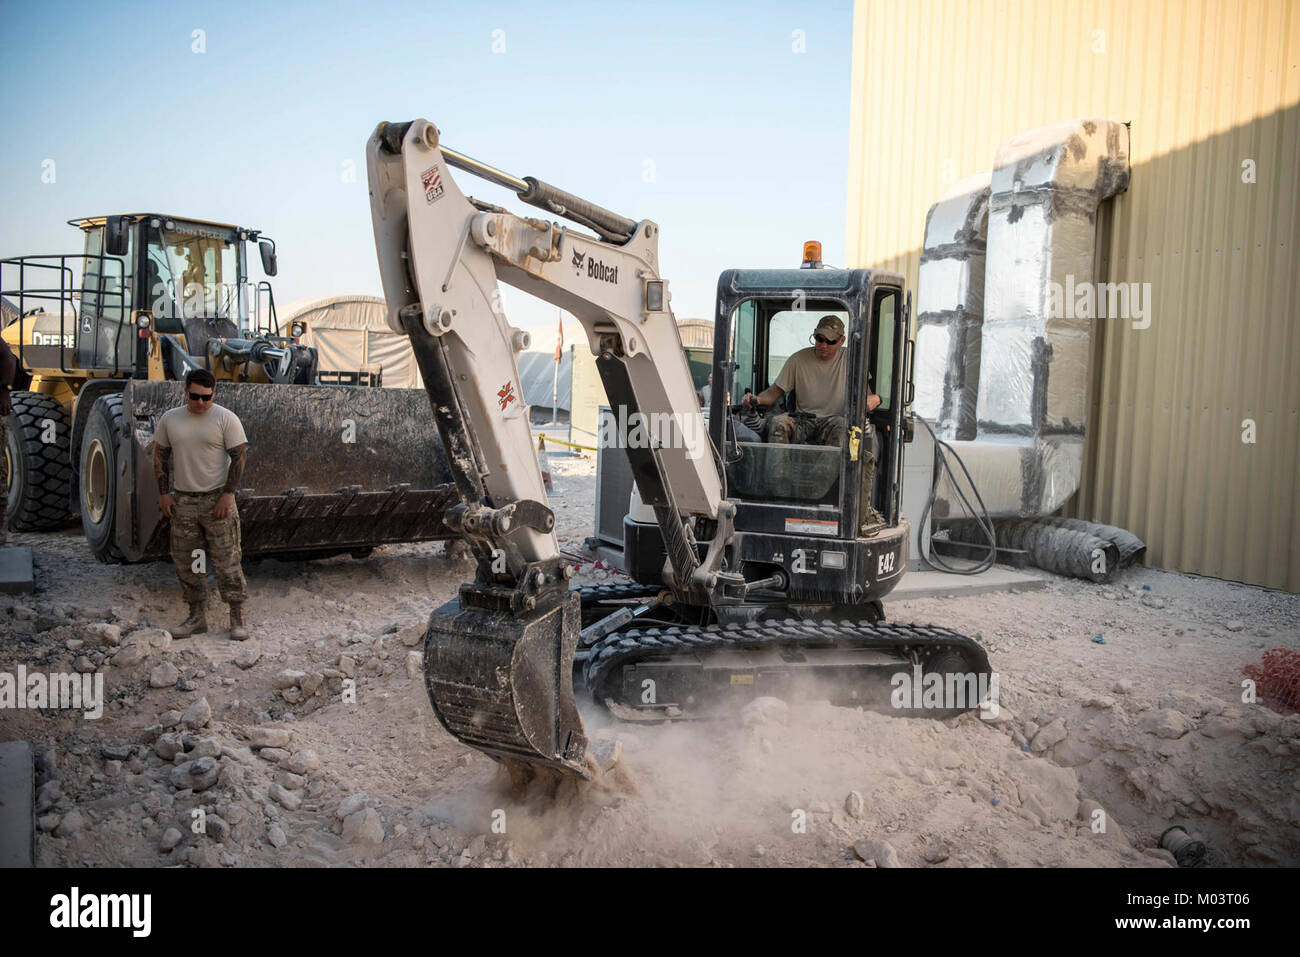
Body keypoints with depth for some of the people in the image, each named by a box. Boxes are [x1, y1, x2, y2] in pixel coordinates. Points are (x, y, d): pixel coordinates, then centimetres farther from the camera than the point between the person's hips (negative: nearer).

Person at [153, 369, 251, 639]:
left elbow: (240, 455, -8)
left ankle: (237, 618, 3)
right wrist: (163, 493, 6)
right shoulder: (170, 419, 8)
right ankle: (197, 616, 21)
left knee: (227, 560, -4)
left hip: (216, 499, -4)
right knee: (186, 563, 9)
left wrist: (228, 494, -14)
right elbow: (160, 456, 14)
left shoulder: (225, 418, -5)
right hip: (182, 500, 5)